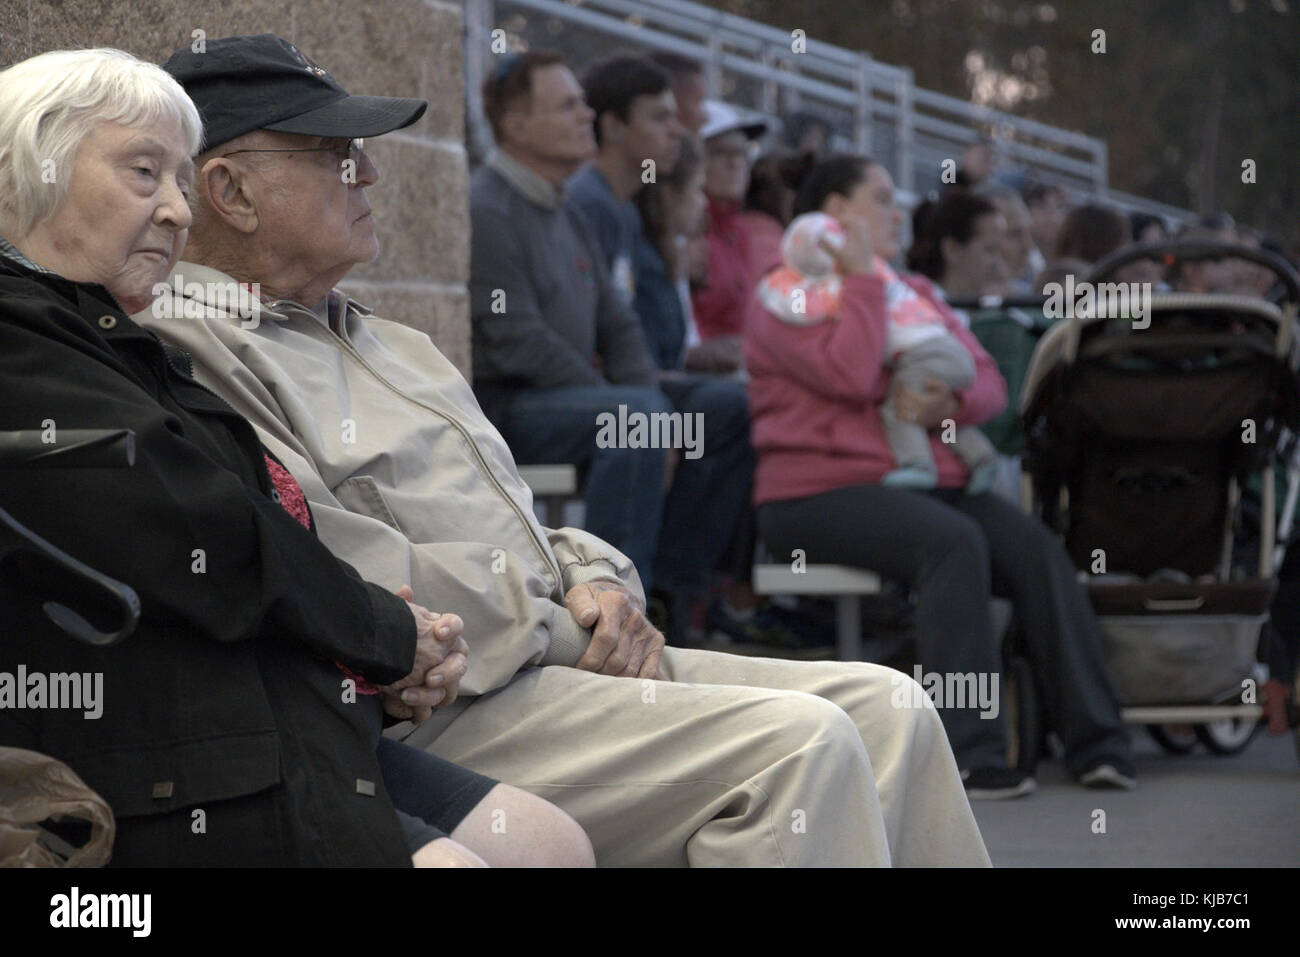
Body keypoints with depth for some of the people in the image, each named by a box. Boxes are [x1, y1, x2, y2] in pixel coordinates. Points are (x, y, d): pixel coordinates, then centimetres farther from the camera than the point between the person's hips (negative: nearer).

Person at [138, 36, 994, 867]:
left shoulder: (390, 345, 25)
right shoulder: (194, 352, -7)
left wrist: (590, 585, 3)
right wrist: (556, 626, -11)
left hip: (568, 656, 10)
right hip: (433, 711, -10)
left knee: (883, 708, -4)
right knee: (798, 745, -24)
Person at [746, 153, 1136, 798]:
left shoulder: (914, 294, 25)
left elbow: (989, 382, 14)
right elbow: (850, 374, -16)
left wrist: (952, 405, -8)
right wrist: (863, 278, -7)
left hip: (926, 479, 7)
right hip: (821, 492, -7)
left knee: (1036, 548, -19)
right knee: (954, 541, -34)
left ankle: (1093, 740, -20)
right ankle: (968, 752, -35)